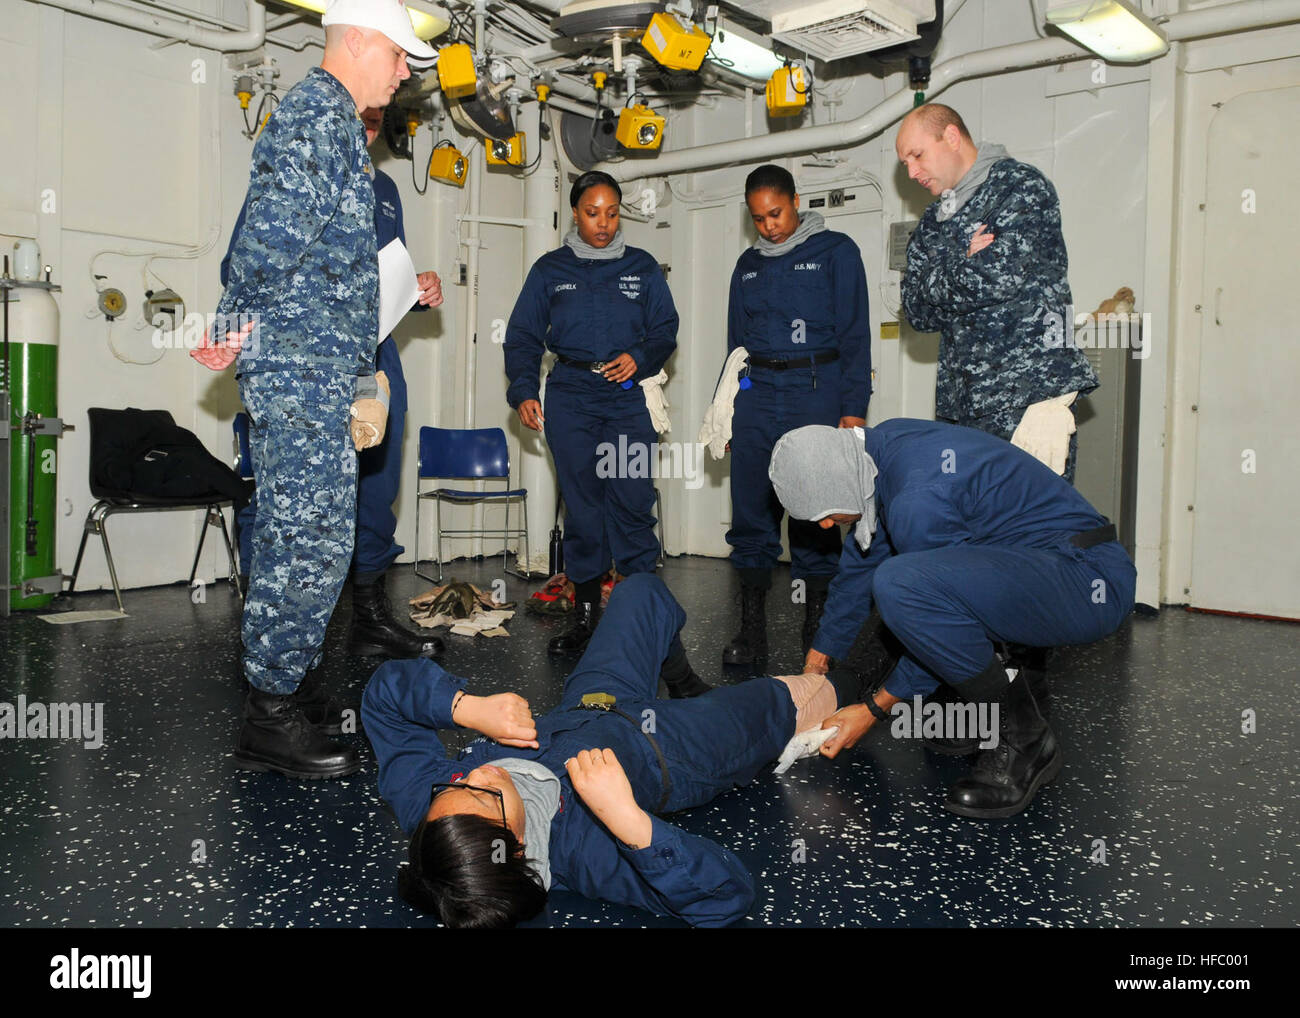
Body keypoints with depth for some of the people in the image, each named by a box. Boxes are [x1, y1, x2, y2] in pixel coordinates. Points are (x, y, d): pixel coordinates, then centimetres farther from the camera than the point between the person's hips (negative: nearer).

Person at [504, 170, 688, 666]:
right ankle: (585, 613, 9)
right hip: (570, 398, 0)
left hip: (628, 397, 0)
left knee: (632, 503, -8)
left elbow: (665, 331, 12)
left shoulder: (642, 267, 11)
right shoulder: (551, 269, 10)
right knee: (581, 505, 0)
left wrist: (639, 357, -8)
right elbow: (523, 337, 10)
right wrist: (523, 392, -3)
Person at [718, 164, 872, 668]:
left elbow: (854, 334, 0)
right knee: (751, 513, 1)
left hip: (816, 390, -4)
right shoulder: (749, 264, 19)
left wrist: (853, 408, -8)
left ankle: (817, 627, 8)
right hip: (756, 394, 4)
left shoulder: (835, 251, 5)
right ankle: (751, 631, 7)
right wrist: (727, 407, 13)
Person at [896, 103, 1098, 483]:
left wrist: (940, 280, 1)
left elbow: (1000, 275, -15)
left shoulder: (1021, 186, 1)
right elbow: (916, 310, 9)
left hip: (1029, 393, -6)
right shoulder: (931, 224, 21)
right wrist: (965, 260, -6)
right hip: (960, 402, 6)